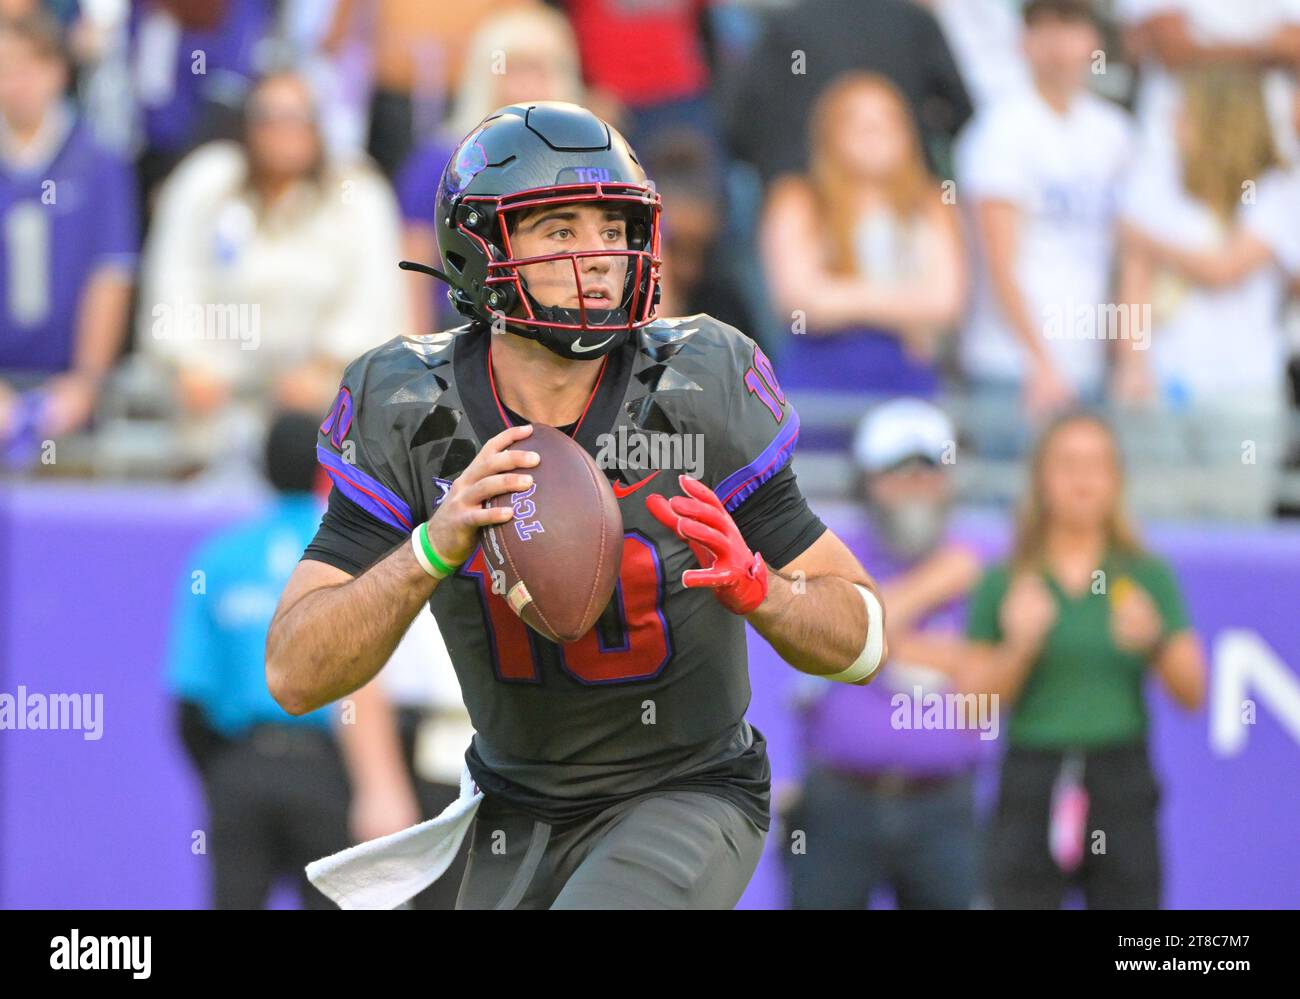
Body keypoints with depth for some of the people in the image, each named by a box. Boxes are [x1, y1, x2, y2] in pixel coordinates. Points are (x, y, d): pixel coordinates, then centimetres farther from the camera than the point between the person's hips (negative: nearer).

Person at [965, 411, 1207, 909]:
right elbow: (977, 701, 3)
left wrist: (1153, 641, -13)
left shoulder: (1148, 575, 8)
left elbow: (1192, 694, 4)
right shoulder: (1004, 583, 6)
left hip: (1121, 782, 1)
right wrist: (1019, 645, -13)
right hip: (1032, 778, -1)